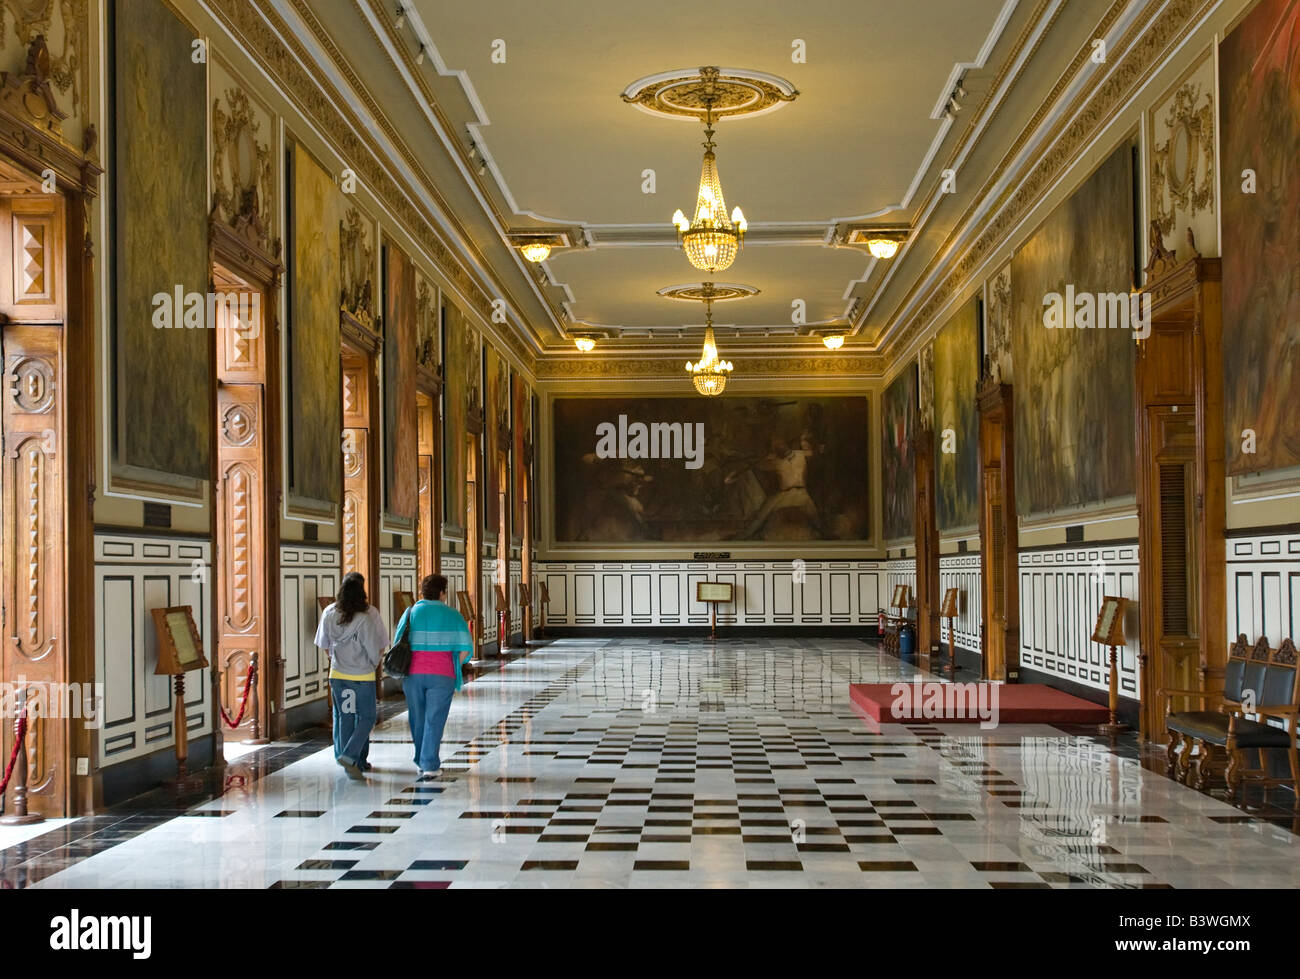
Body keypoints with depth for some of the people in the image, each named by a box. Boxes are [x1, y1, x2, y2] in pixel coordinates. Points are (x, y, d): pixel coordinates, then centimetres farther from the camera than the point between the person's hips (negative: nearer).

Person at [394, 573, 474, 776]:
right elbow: (465, 647, -4)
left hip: (413, 674, 2)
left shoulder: (410, 613, 6)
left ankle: (421, 761, 22)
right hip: (441, 675, -2)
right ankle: (430, 765, -2)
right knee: (434, 719, 1)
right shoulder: (452, 615, 3)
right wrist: (455, 668, 8)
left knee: (417, 719, 13)